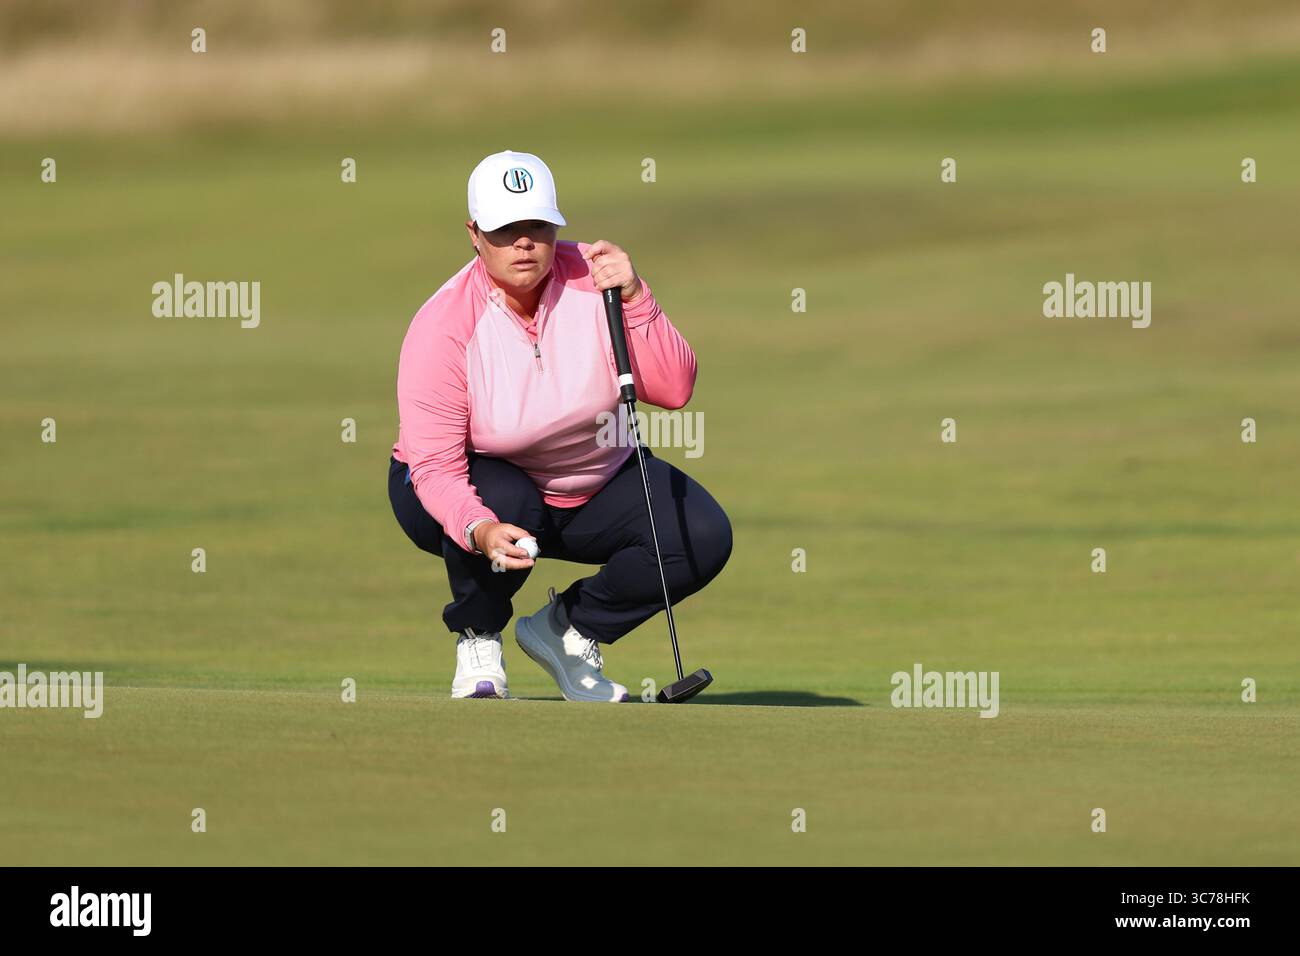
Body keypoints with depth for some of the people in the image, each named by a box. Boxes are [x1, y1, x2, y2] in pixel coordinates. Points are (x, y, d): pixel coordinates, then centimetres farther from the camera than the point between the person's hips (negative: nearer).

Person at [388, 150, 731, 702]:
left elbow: (673, 391, -20)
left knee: (703, 537, -18)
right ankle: (477, 643, -7)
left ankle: (565, 629, 5)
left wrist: (635, 302, -33)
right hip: (479, 487, -4)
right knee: (506, 501, -39)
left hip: (597, 483, 4)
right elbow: (434, 465, -30)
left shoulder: (595, 279, -17)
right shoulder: (443, 326, -26)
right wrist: (480, 531, -50)